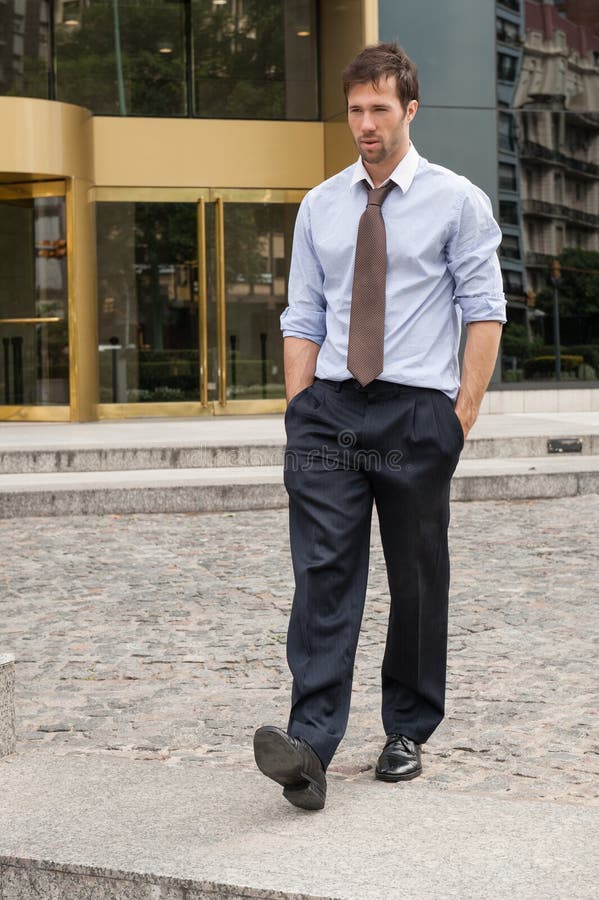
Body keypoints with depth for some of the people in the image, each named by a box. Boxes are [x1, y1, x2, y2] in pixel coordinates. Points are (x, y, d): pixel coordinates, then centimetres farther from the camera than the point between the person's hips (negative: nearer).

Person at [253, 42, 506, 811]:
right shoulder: (320, 206, 12)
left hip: (416, 411, -2)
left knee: (418, 578, 7)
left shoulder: (456, 201, 2)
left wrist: (465, 410, -8)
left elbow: (484, 309, -1)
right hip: (330, 411, 2)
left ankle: (407, 735, 21)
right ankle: (310, 744, -17)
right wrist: (299, 410, 2)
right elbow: (304, 316, 12)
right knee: (323, 572, -11)